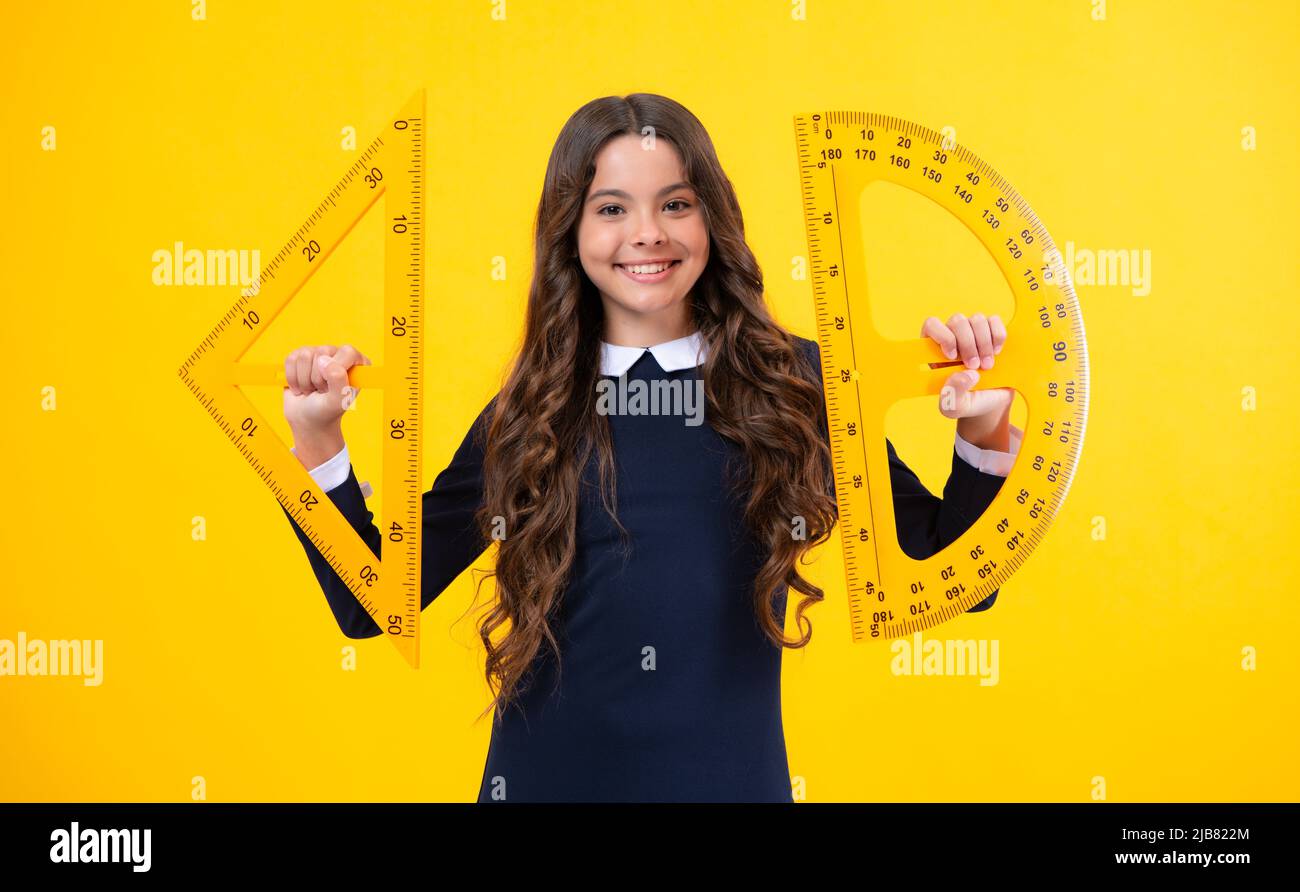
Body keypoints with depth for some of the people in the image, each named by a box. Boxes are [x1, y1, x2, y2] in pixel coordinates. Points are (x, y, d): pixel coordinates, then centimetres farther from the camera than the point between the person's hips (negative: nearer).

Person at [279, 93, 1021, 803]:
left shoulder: (794, 383, -4)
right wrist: (316, 436, -9)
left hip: (735, 779, 0)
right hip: (545, 778, 1)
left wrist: (984, 433, -18)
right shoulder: (526, 414, -2)